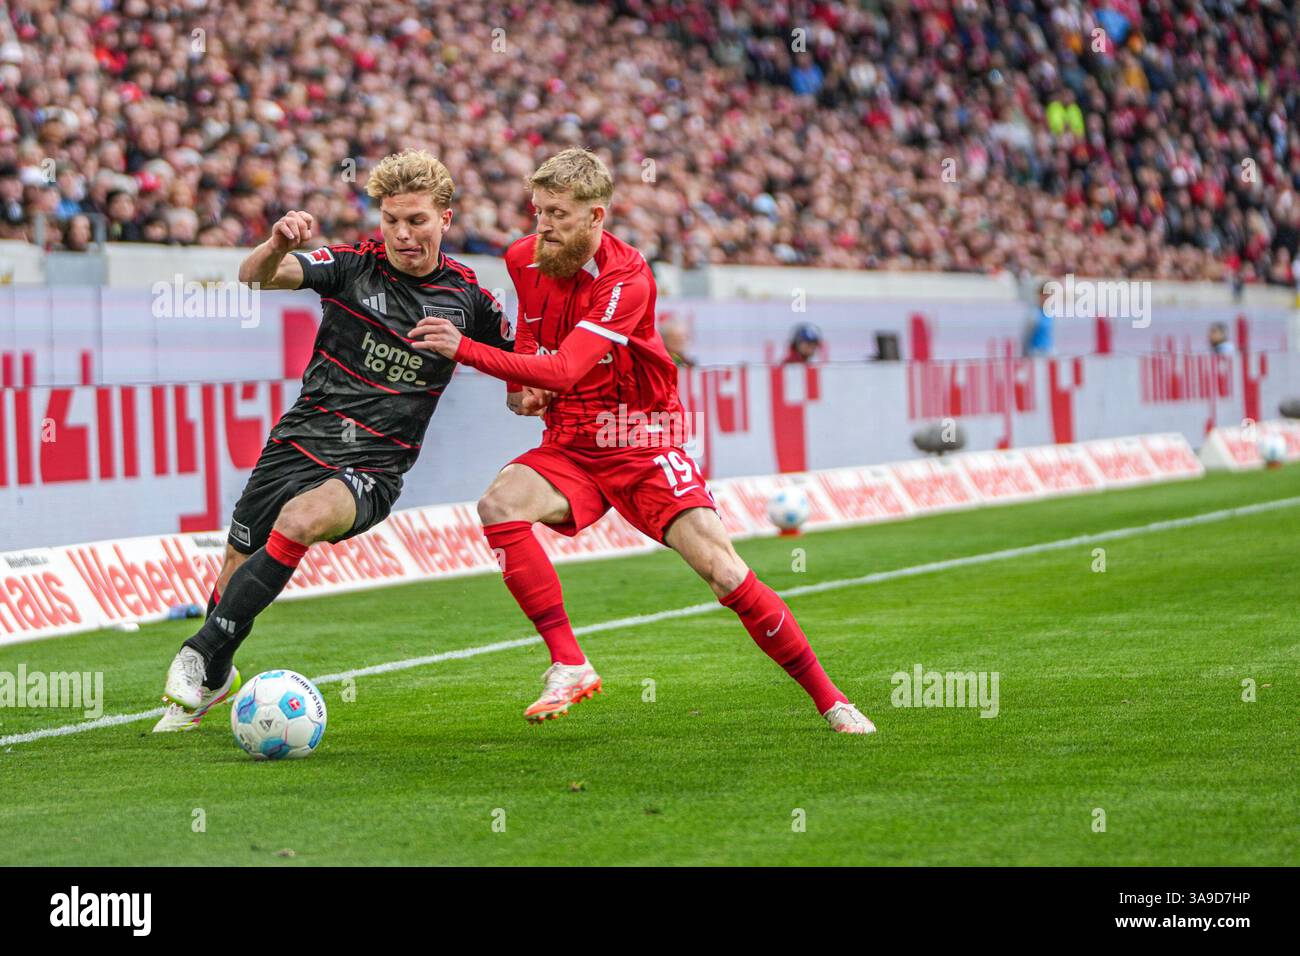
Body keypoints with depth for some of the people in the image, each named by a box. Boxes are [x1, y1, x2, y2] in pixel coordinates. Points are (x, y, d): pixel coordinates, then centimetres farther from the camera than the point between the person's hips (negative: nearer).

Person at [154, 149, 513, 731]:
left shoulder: (466, 295, 0)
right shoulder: (354, 266, -4)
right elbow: (255, 277, -18)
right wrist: (277, 246, -42)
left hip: (372, 471, -2)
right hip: (298, 444, 2)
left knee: (302, 521, -33)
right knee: (236, 574, 8)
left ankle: (205, 657, -20)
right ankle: (209, 682, 41)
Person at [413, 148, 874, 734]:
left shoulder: (627, 280, -20)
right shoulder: (524, 261, 0)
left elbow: (563, 372, -32)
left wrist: (466, 350, -39)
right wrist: (522, 390, 4)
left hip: (642, 446, -4)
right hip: (569, 446, 4)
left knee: (723, 571, -15)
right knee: (499, 504, -28)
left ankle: (828, 698, 2)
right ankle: (569, 666, -23)